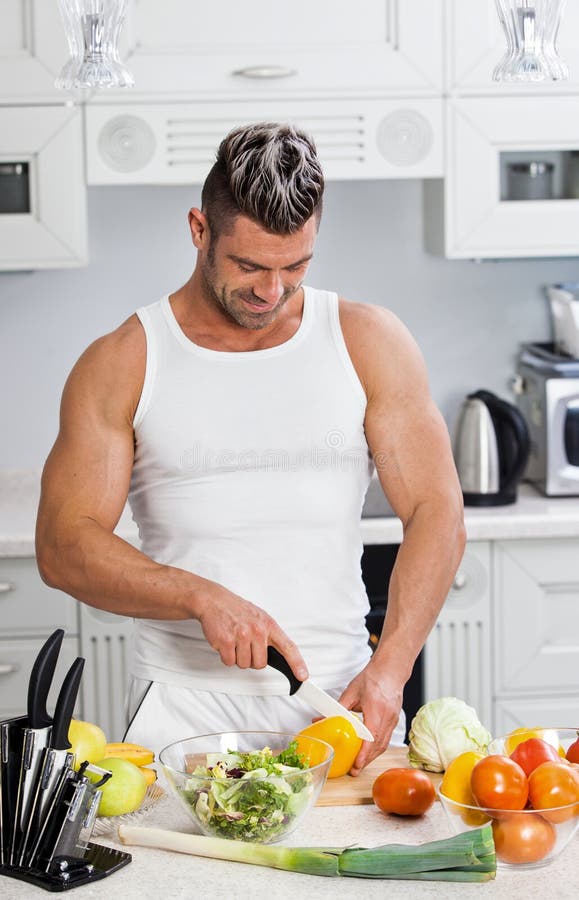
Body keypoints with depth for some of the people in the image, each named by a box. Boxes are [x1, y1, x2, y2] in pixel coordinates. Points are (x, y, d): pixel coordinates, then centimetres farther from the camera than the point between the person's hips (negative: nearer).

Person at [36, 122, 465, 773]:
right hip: (185, 702, -1)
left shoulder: (369, 343, 6)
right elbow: (63, 545, -3)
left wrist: (390, 667, -11)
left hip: (339, 693, 1)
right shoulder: (120, 365, 2)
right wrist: (202, 597, -18)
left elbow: (436, 514, 2)